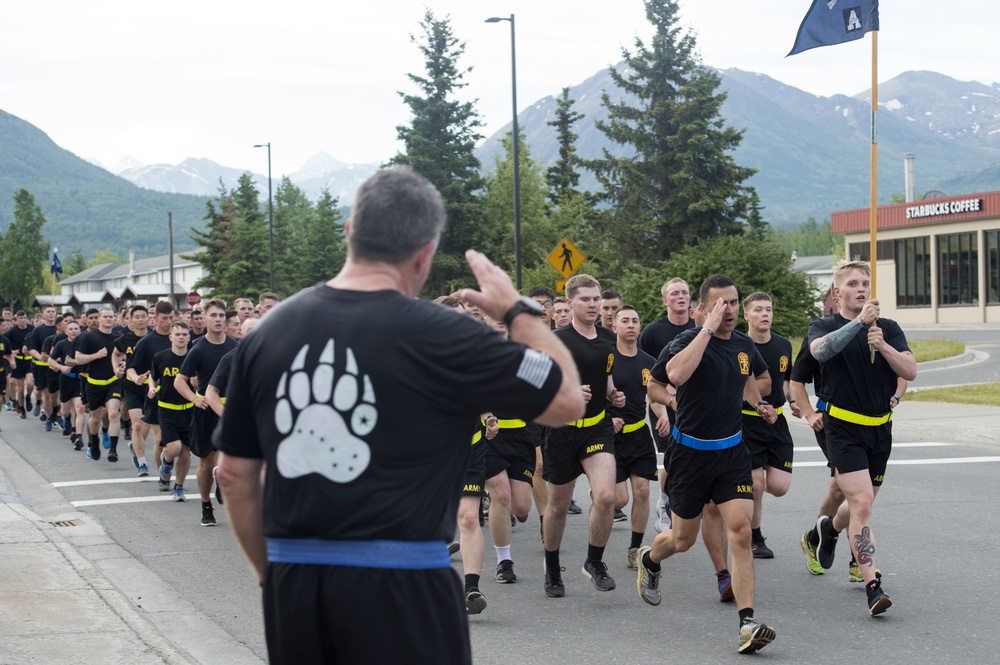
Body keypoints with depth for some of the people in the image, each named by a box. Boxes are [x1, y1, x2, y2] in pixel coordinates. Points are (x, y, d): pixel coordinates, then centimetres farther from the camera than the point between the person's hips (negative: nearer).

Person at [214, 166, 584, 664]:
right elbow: (567, 400, -3)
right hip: (400, 584, -4)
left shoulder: (267, 332, 4)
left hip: (291, 582, 5)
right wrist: (518, 310, 10)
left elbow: (235, 475, 9)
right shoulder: (437, 334, -9)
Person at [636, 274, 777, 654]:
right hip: (691, 452, -3)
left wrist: (758, 403, 15)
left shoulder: (744, 345, 4)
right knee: (683, 540, 12)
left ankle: (747, 624, -13)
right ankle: (649, 559, 49)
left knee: (741, 531, -13)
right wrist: (709, 329, -35)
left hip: (731, 452, 4)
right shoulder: (688, 340, -15)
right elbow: (675, 374, -40)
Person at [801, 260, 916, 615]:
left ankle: (826, 530, 50)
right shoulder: (824, 326, -3)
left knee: (863, 504, 18)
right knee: (862, 504, -17)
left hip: (880, 428, 5)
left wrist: (882, 345, -21)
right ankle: (872, 586, -15)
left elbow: (910, 371, -6)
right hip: (843, 428, -5)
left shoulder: (888, 329, 6)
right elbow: (820, 349, -27)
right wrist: (859, 322, -33)